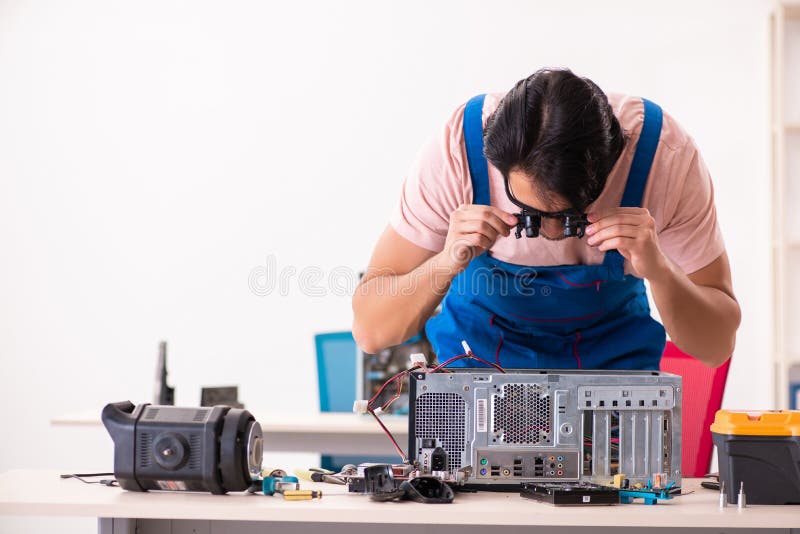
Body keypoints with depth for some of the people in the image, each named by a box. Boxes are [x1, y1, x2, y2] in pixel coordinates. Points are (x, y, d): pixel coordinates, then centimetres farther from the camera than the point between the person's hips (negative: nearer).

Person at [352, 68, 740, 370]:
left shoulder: (667, 156, -27)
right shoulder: (455, 153, -28)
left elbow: (717, 345, -20)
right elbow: (369, 330, -23)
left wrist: (660, 271, -39)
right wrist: (445, 264, -41)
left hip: (612, 357, 1)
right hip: (482, 351, 0)